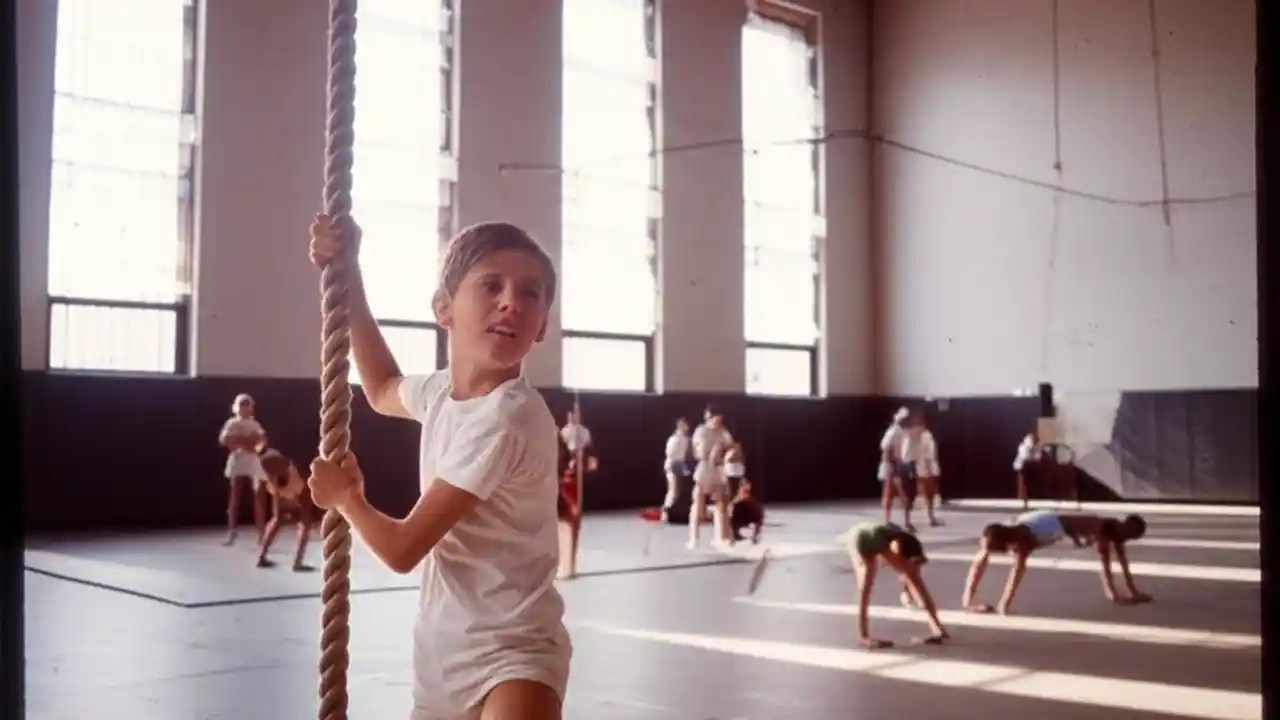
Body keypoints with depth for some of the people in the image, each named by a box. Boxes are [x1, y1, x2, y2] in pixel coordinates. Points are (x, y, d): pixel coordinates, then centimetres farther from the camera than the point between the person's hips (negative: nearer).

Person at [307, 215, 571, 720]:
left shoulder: (507, 420, -23)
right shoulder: (441, 391, 0)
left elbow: (403, 548, -17)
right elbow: (383, 391, 28)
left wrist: (346, 497, 4)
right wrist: (349, 278, 21)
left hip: (512, 653, -8)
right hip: (442, 651, 8)